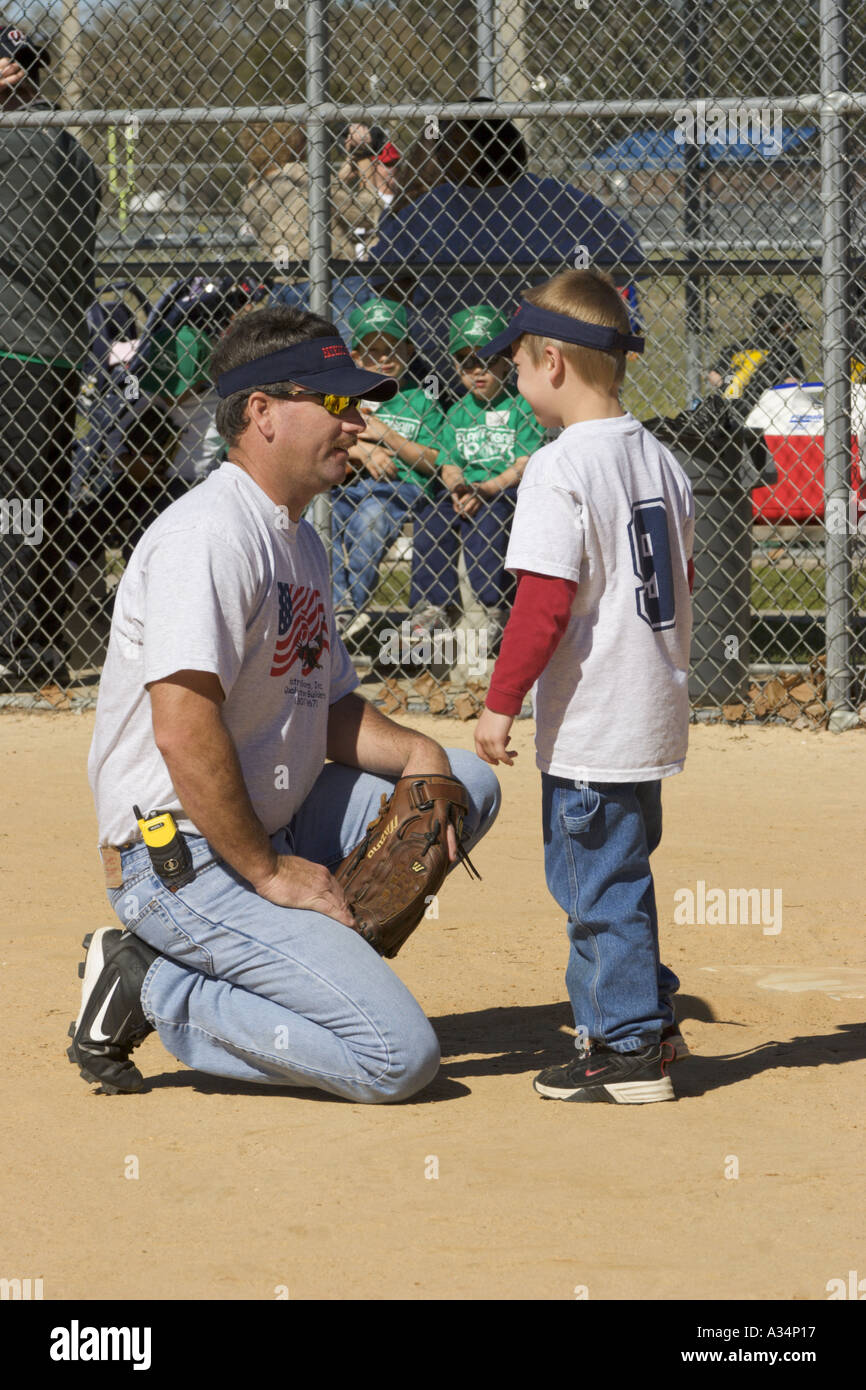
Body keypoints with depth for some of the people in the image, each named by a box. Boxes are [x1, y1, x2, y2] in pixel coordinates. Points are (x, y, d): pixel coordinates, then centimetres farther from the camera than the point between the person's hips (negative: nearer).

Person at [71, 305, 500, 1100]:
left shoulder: (300, 542, 16)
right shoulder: (212, 533, -18)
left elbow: (327, 708, 20)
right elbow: (184, 731, -26)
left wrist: (413, 754, 0)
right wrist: (266, 873, -21)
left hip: (272, 831, 10)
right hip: (185, 858, -10)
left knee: (467, 783, 11)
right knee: (400, 1056, -17)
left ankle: (304, 948, 4)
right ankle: (155, 990, -6)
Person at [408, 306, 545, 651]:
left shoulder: (521, 407, 0)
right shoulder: (457, 413, 16)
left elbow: (524, 464, -9)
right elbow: (449, 463, 10)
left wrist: (484, 489, -19)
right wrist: (458, 488, -13)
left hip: (507, 491, -5)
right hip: (463, 492, 5)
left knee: (487, 518, -34)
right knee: (430, 518, -21)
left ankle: (493, 610, -27)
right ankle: (436, 605, -13)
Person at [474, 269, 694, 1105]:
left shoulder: (559, 469, -17)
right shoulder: (660, 461, 10)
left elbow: (545, 603, -22)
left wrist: (501, 701, -16)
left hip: (590, 724, -9)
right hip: (652, 713, 9)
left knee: (598, 880, -1)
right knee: (618, 871, 21)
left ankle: (628, 1048, 3)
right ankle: (647, 1019, 28)